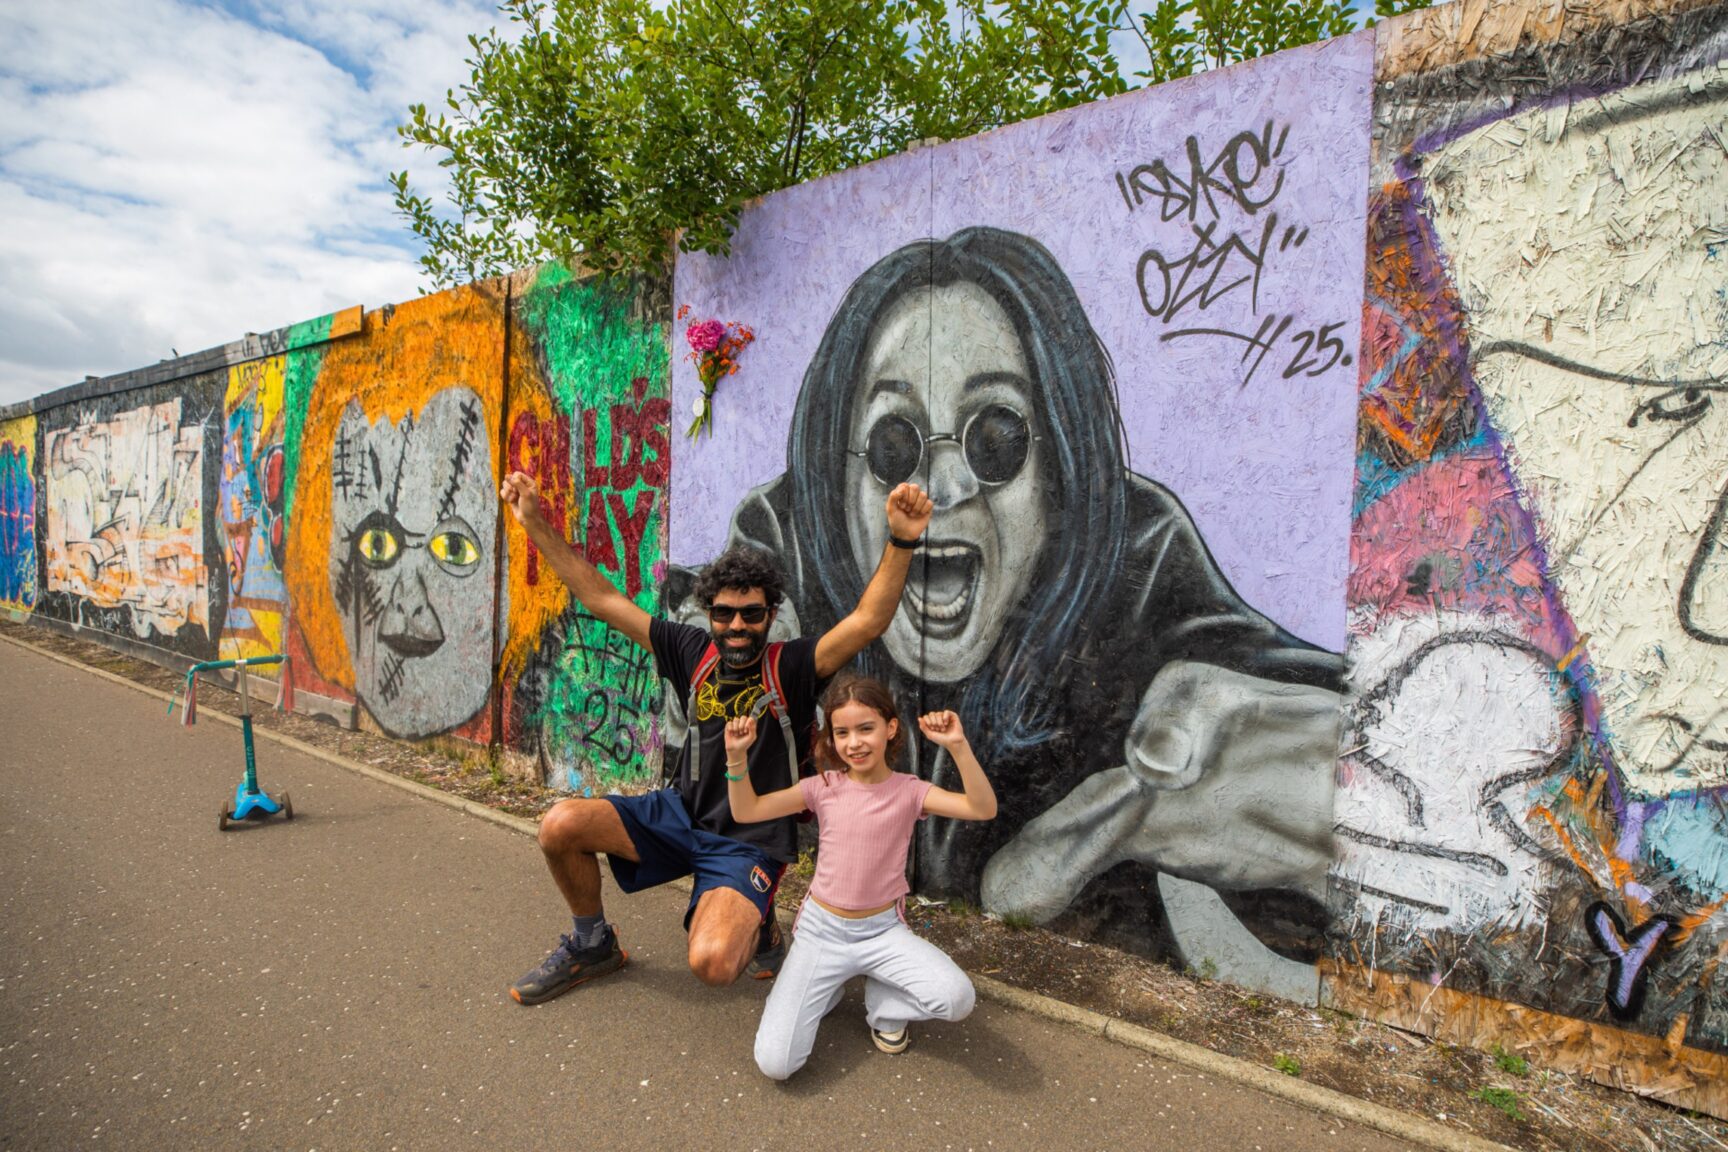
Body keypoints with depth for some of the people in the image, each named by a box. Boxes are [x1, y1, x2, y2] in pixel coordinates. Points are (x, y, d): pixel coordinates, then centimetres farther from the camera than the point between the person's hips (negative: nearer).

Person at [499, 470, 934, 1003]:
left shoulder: (790, 667, -14)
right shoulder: (694, 651, -2)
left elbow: (869, 620, -29)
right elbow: (602, 599, 1)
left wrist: (901, 542, -44)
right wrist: (536, 525, -3)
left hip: (749, 843, -5)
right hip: (679, 813, 5)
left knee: (713, 962, -29)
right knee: (561, 824, -12)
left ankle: (755, 924, 11)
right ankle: (593, 944, 17)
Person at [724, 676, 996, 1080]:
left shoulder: (909, 790, -10)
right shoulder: (824, 787, -6)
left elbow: (984, 809, -23)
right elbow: (746, 811, -6)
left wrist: (958, 746, -35)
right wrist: (737, 756, -22)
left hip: (883, 929, 0)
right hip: (822, 928, 0)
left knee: (957, 1000, -25)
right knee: (774, 1062, -12)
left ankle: (884, 1003, 8)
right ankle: (826, 988, 18)